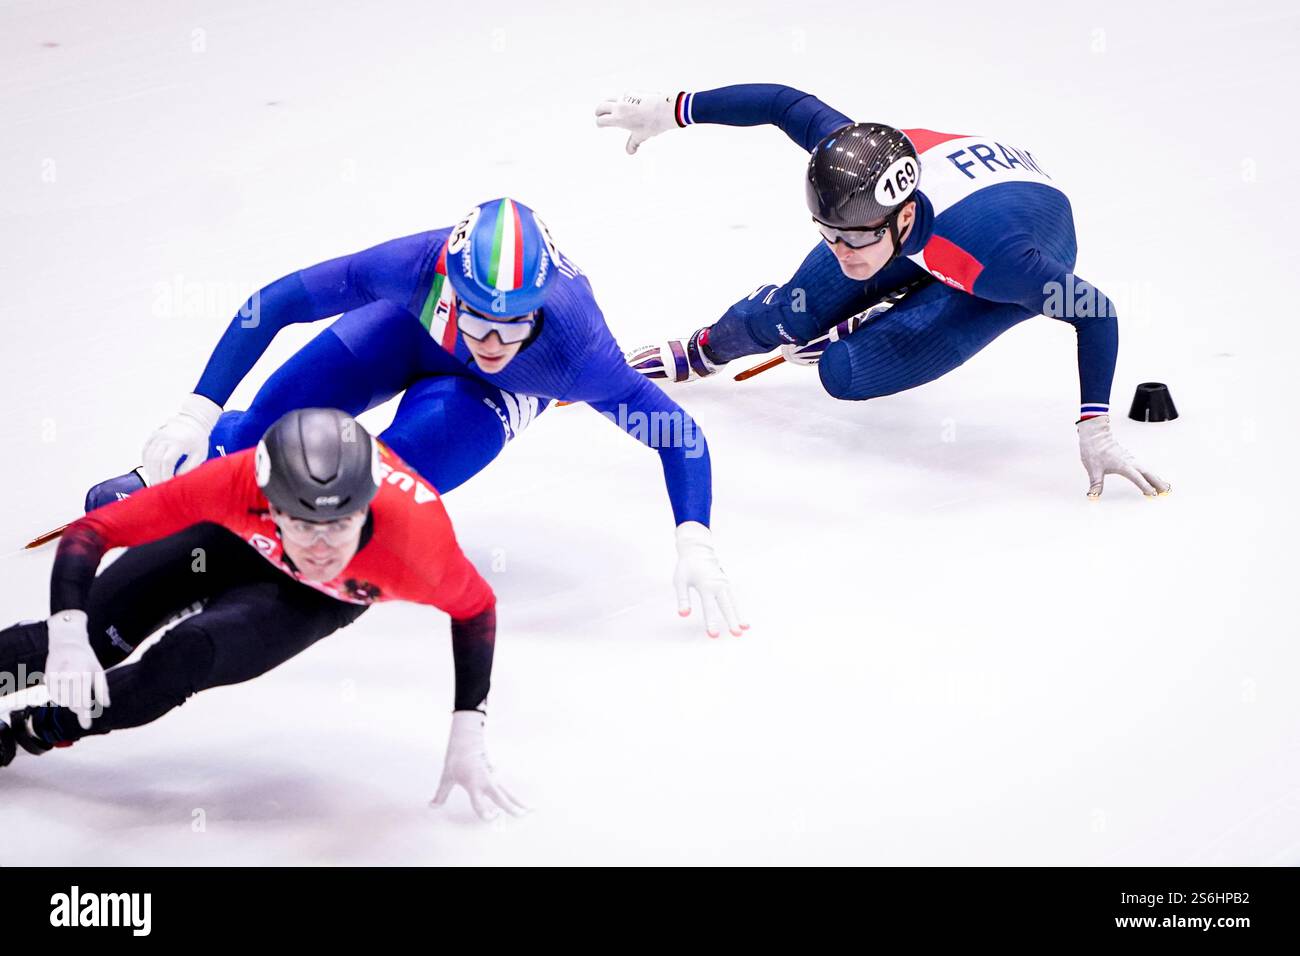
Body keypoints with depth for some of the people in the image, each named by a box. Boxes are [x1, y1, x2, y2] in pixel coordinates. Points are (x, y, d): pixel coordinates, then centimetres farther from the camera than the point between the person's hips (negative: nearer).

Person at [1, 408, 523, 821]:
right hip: (233, 538, 1)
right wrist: (69, 639, -50)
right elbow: (89, 532, -36)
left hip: (319, 599, -1)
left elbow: (475, 608, -21)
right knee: (89, 638, -5)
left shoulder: (417, 536, -43)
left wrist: (467, 741, -21)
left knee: (182, 661, -19)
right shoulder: (238, 481, -43)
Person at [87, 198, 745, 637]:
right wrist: (195, 416, -37)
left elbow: (680, 435, -32)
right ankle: (167, 475, 24)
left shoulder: (573, 349, -43)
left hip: (497, 394, -1)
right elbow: (274, 303, -32)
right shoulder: (420, 267, -42)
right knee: (276, 415, -7)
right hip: (414, 324, 1)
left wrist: (694, 545, -45)